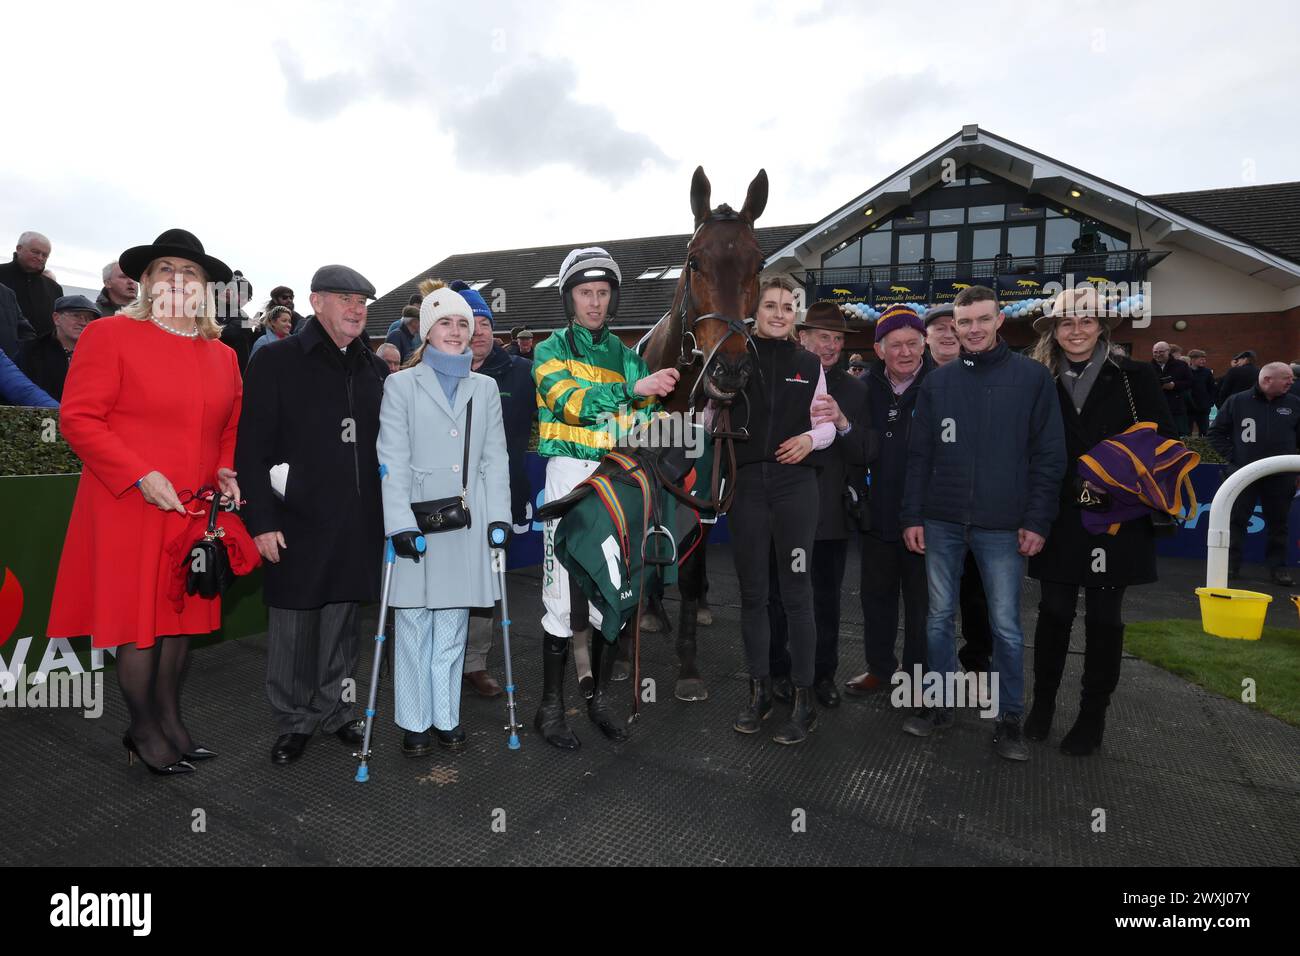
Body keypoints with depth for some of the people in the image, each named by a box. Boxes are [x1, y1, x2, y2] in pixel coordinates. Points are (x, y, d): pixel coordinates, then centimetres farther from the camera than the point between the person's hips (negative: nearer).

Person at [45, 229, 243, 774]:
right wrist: (141, 476, -18)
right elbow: (78, 418, -10)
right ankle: (143, 730, 20)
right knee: (139, 619, 3)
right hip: (130, 509, -5)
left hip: (195, 512, 5)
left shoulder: (222, 356, 12)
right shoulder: (110, 335, -4)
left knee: (183, 613, 12)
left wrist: (226, 473, 0)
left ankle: (170, 719, 28)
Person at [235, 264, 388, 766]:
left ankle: (333, 707, 28)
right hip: (297, 518, -3)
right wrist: (262, 518, -11)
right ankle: (293, 721, 22)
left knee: (342, 618, 12)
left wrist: (387, 511, 11)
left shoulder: (375, 369, 11)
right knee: (292, 623, 5)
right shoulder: (275, 360, -2)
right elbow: (252, 446, -6)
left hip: (357, 520, 4)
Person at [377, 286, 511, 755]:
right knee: (414, 626, 4)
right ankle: (414, 721, 17)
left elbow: (495, 457, 9)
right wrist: (400, 522, -13)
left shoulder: (485, 387, 13)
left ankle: (446, 717, 21)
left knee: (452, 627, 8)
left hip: (467, 524, 2)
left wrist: (499, 515, -1)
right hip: (416, 522, -2)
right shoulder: (401, 385, 3)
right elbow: (393, 460, -4)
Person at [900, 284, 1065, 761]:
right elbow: (919, 455, 7)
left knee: (1006, 626, 5)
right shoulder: (937, 381, 7)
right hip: (942, 523, 3)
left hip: (1002, 525, -2)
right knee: (939, 618, 10)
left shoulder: (1033, 377, 0)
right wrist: (912, 515, 1)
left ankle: (1009, 719, 20)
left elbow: (1049, 456, -2)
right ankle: (943, 703, 25)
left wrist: (1037, 521, -7)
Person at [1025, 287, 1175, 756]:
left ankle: (1093, 716, 23)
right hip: (1057, 520, 1)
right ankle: (1042, 702, 26)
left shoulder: (1134, 377, 0)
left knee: (1104, 618, 8)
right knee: (1054, 612, 9)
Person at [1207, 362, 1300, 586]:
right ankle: (1231, 565, 11)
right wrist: (1232, 457, -4)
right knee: (1236, 521, 3)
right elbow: (1216, 433, 4)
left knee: (1278, 524, 10)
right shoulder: (1237, 402, -1)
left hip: (1280, 477, 2)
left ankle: (1278, 567, 20)